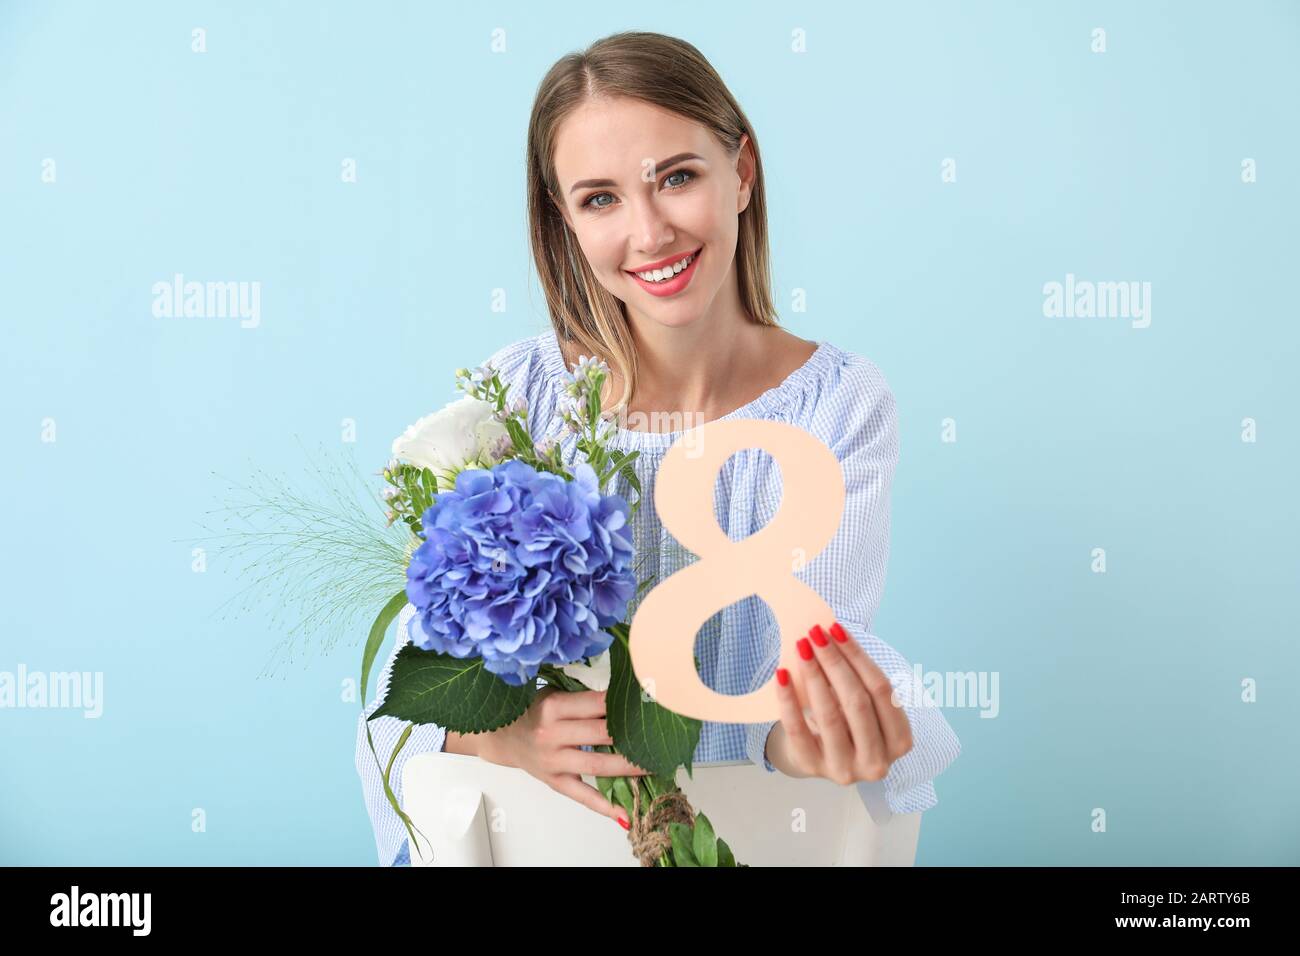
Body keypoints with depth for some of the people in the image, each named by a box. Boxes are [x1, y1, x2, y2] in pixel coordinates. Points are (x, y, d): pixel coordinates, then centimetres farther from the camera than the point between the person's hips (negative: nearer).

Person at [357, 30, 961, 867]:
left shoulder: (842, 406, -8)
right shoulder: (515, 396, -9)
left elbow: (817, 639, -13)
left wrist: (804, 736, -35)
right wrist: (496, 731, -30)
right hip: (546, 821, 0)